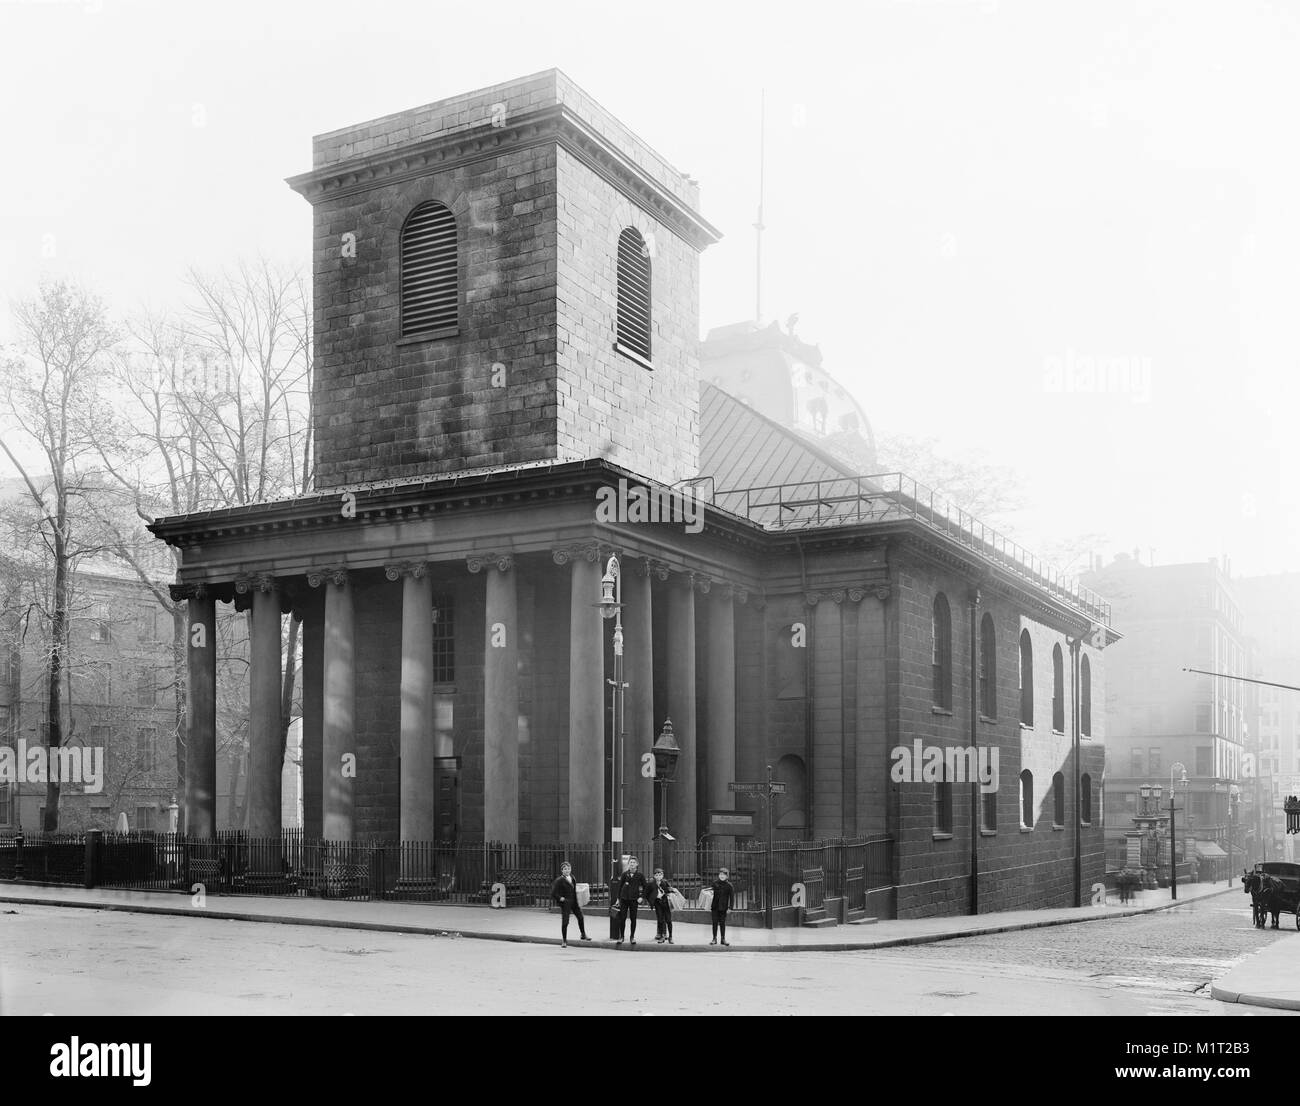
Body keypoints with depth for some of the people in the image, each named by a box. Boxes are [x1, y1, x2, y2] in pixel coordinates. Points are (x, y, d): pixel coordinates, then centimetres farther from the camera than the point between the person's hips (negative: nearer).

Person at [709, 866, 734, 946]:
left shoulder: (729, 885, -4)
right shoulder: (715, 883, 1)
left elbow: (731, 897, -1)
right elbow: (712, 894, 7)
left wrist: (730, 908, -4)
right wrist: (710, 906, 8)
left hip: (723, 907, -1)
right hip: (715, 906, 1)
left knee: (722, 923, 6)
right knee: (715, 922, 5)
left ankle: (723, 938, 16)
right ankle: (714, 938, 13)